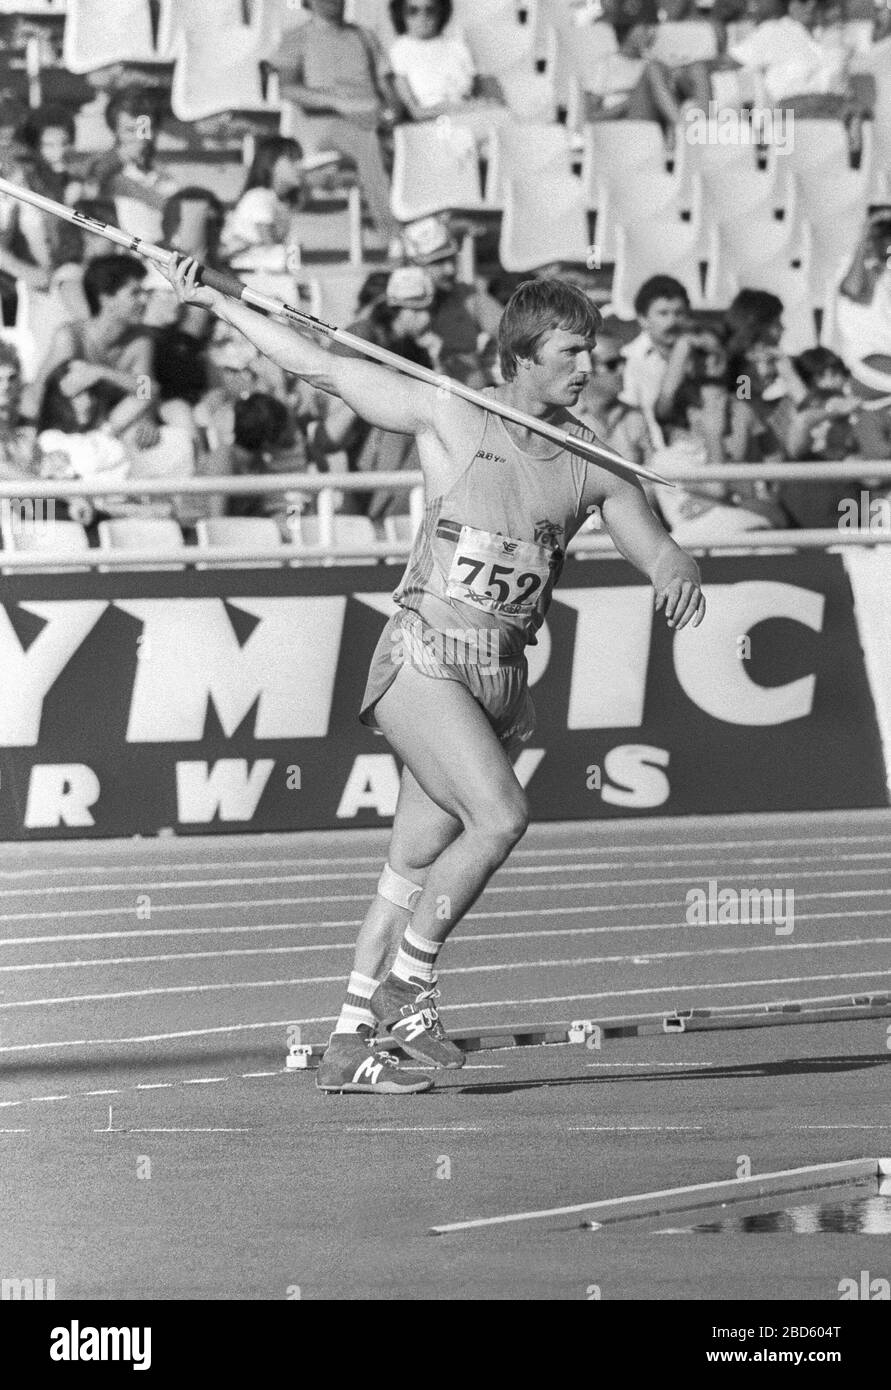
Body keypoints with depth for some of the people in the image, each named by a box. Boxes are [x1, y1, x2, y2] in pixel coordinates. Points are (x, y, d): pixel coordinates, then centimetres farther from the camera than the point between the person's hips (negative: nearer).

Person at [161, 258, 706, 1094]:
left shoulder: (592, 461, 8)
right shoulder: (451, 416, -3)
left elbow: (655, 547, 7)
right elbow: (321, 368, 0)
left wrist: (679, 575, -18)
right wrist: (212, 302, -1)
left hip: (503, 676, 5)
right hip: (423, 659, -5)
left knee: (413, 870, 8)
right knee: (500, 815, -23)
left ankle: (349, 1045, 15)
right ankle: (407, 983, -7)